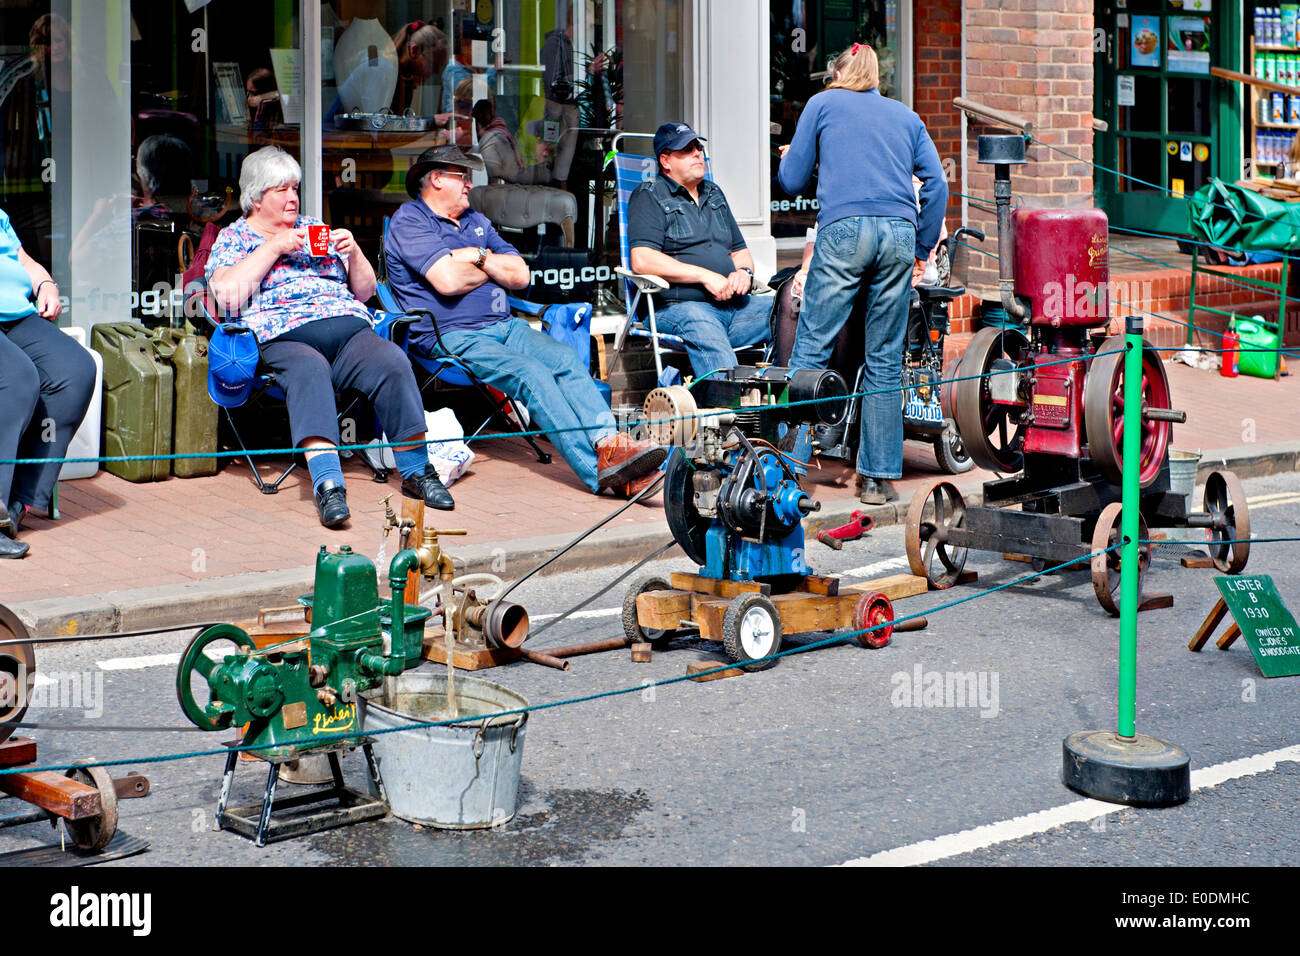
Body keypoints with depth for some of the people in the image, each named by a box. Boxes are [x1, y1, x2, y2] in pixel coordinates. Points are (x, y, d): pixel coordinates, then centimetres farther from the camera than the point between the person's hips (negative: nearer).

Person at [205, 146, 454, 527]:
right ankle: (327, 483, -52)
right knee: (309, 370, -38)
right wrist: (274, 247, -3)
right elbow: (227, 296, -4)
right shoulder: (233, 238, 17)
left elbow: (365, 292, 27)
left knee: (392, 361, -27)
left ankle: (416, 470, -23)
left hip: (349, 328, 4)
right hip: (282, 338, -4)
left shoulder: (314, 227, 28)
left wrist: (353, 252, 7)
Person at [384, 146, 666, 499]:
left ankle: (608, 441, -43)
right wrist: (492, 268, 4)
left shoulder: (474, 220, 26)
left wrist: (479, 257, 0)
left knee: (564, 357, -23)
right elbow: (448, 281, -16)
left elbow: (519, 275, 16)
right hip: (452, 337, -7)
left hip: (504, 325, 7)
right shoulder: (410, 221, 0)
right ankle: (597, 469, -41)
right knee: (531, 373, -30)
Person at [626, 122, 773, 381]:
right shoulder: (650, 196, 4)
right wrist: (704, 276, -13)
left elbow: (739, 250, 31)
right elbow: (641, 260, -10)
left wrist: (744, 272, 4)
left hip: (733, 305, 7)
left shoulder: (714, 194, 27)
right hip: (678, 307, -7)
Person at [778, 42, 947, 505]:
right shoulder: (905, 116, 24)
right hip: (898, 233, 3)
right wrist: (923, 247, 20)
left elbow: (792, 181, 15)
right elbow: (936, 184, 14)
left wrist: (789, 157, 37)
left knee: (811, 349, -3)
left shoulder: (822, 104, 17)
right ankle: (880, 477, 5)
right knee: (886, 360, 5)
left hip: (844, 229, -3)